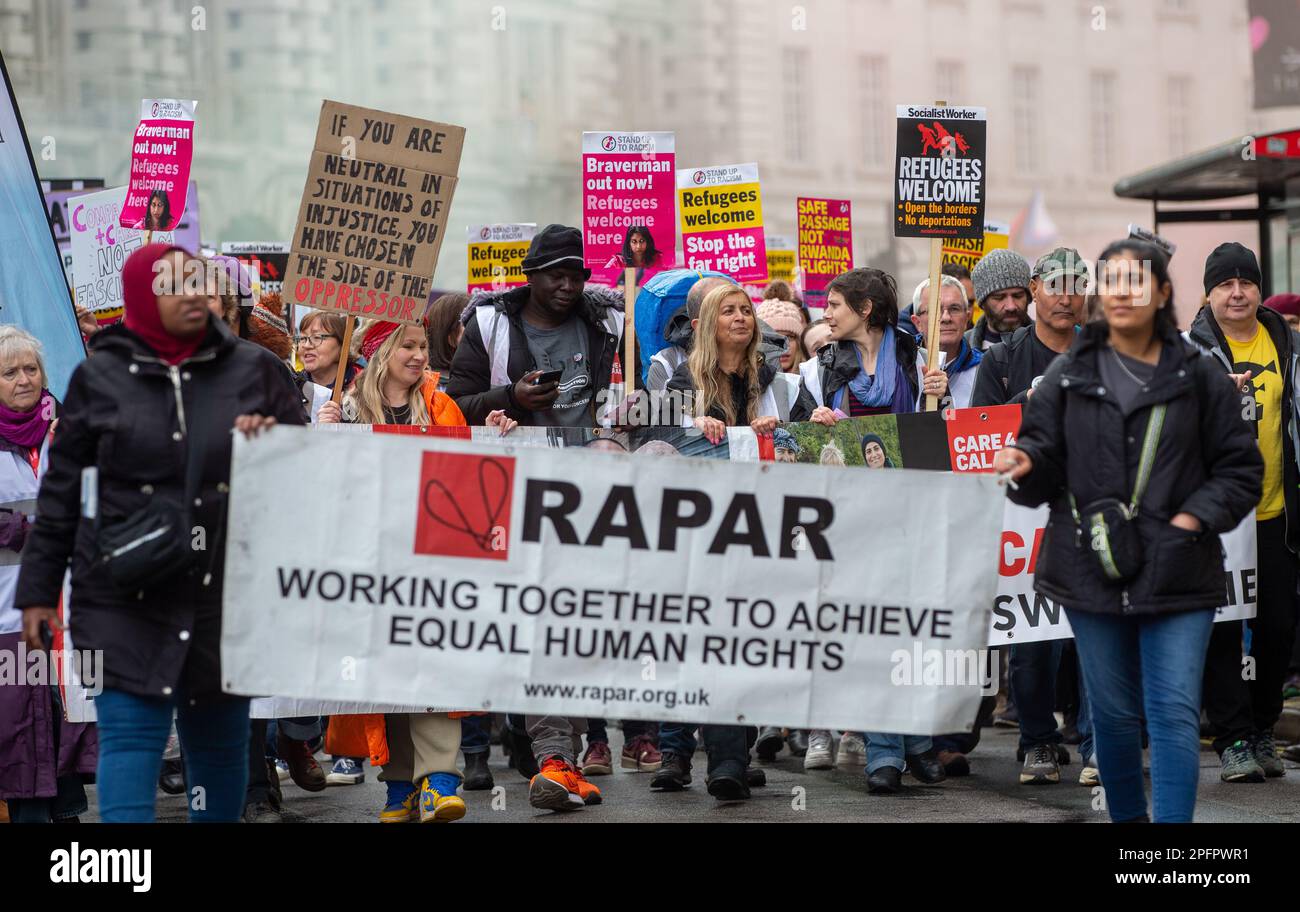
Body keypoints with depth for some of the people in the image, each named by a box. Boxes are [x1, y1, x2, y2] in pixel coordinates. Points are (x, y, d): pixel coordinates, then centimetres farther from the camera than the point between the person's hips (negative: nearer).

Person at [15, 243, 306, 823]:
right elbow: (60, 492, 7)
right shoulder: (100, 377, 3)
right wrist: (38, 592, 5)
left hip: (225, 598, 2)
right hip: (125, 601, -2)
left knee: (220, 741, 10)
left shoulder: (252, 369, 5)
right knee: (129, 740, -8)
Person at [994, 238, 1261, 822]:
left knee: (1174, 713, -8)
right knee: (1113, 712, 10)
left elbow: (1240, 468, 5)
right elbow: (1046, 459, 5)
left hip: (1176, 572, -2)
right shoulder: (1070, 375, 5)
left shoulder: (1197, 376, 2)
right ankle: (1127, 819, 27)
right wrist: (1025, 464, -18)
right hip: (1092, 570, 2)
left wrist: (1196, 516, -10)